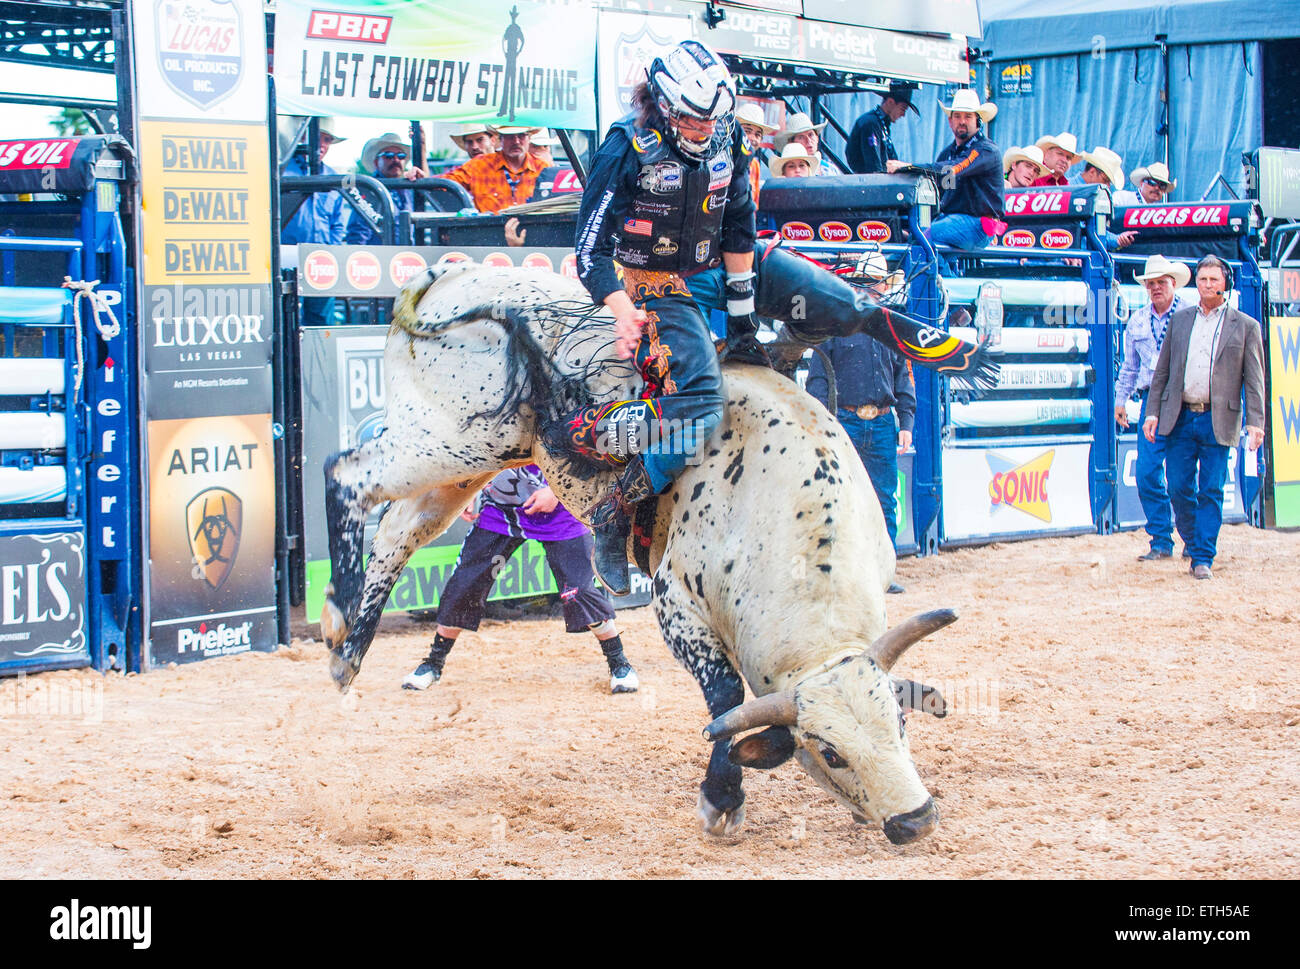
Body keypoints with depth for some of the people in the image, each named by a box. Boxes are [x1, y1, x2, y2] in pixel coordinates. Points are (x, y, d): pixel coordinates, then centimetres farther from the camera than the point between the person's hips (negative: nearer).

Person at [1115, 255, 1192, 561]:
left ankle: (1192, 541, 12)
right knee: (1147, 474, -2)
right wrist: (1121, 399, 19)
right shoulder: (1137, 322, 16)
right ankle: (1161, 542, 7)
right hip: (1151, 401, 4)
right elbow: (1129, 366, 24)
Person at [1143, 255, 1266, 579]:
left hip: (1218, 421, -3)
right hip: (1180, 417, 3)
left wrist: (1255, 423, -8)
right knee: (1179, 488, 1)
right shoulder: (1180, 320, 12)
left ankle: (1203, 557, 2)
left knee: (1211, 491, -3)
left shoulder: (1246, 327, 3)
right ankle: (1194, 542, 21)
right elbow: (1162, 371, 15)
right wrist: (1153, 412, 8)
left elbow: (1254, 380, 1)